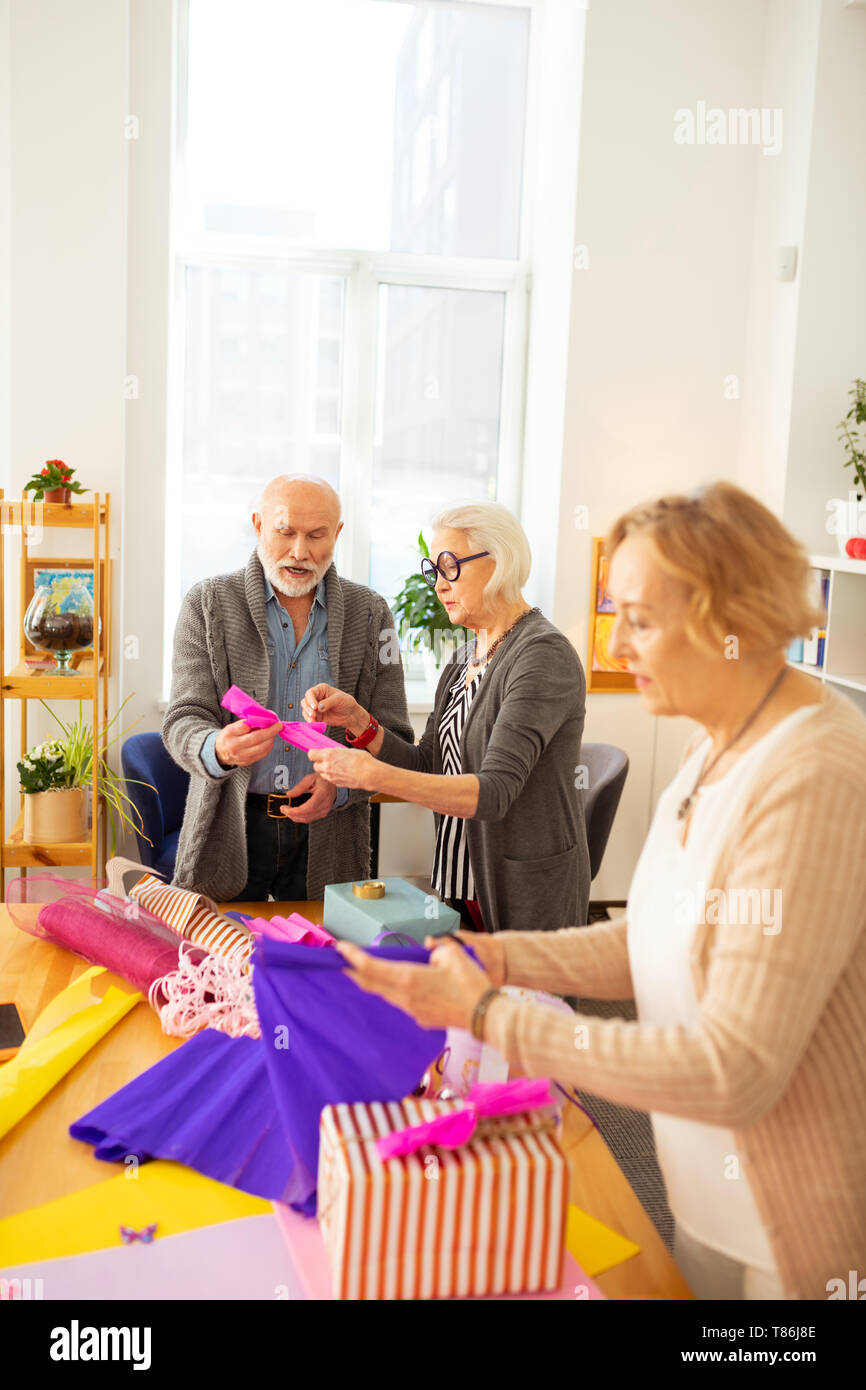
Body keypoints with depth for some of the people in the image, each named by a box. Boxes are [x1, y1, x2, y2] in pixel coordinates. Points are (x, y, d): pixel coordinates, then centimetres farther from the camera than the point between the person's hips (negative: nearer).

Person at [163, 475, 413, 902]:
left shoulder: (369, 613, 3)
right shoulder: (208, 604, -1)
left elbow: (393, 737, 2)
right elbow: (184, 721, -6)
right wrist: (218, 750, -29)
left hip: (328, 838, 1)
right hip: (228, 830, -1)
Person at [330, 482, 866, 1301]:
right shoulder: (717, 748, 1)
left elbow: (733, 1070, -29)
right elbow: (652, 942, 6)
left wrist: (489, 1016, -26)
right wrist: (503, 958, -8)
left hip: (799, 1243, -7)